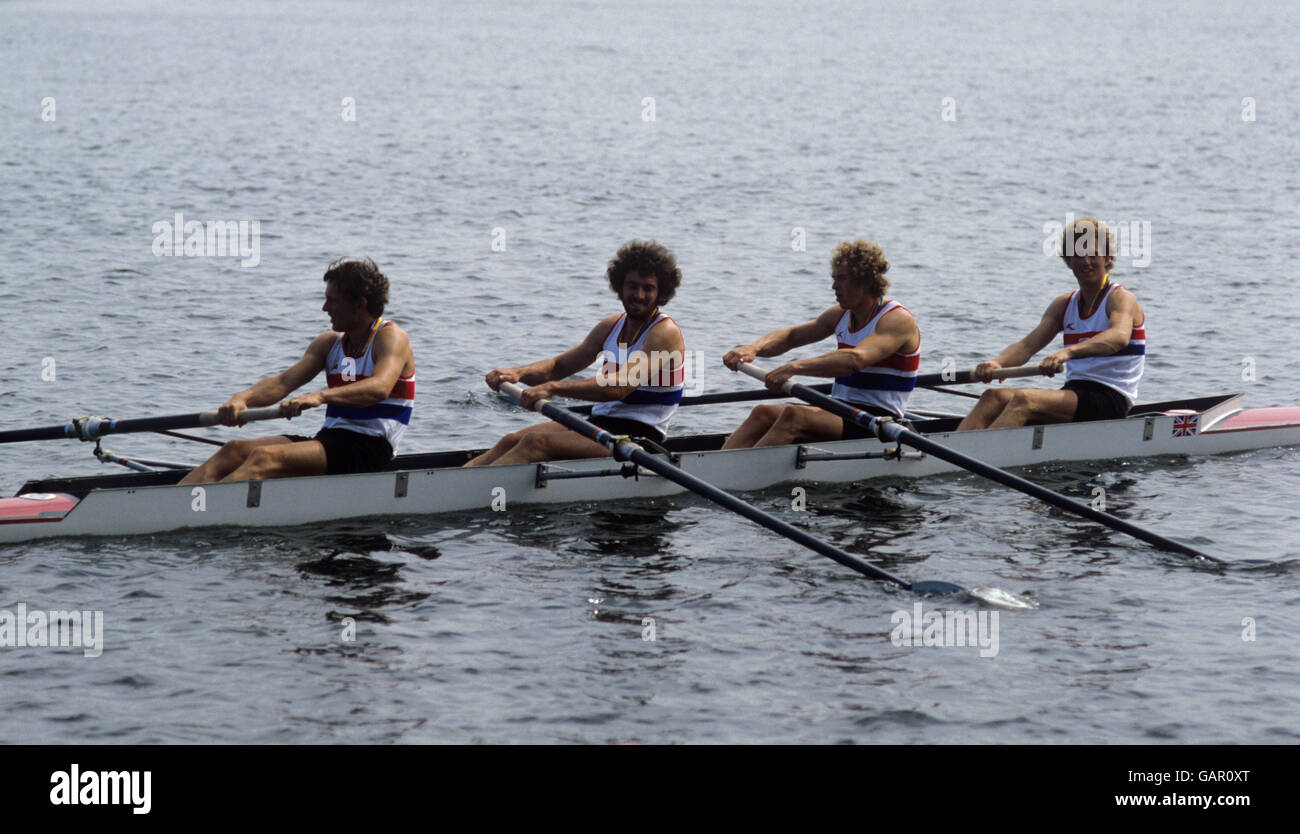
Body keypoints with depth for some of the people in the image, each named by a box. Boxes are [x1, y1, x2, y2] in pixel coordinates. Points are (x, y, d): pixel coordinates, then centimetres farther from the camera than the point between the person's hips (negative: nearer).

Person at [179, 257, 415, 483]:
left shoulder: (391, 337, -6)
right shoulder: (329, 342, 17)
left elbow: (379, 388, -27)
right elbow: (285, 381, 5)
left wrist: (319, 397, -43)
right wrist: (243, 398, -18)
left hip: (369, 450, -8)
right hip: (331, 439, 8)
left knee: (265, 457, -28)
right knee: (235, 450, -11)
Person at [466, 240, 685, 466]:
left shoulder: (666, 332, -11)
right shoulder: (611, 327, 15)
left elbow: (620, 387, -26)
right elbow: (559, 366, 15)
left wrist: (553, 387, -36)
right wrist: (518, 373, -8)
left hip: (638, 438, -8)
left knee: (536, 442, -26)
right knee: (511, 441, -11)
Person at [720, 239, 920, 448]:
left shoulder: (898, 320, -13)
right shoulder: (840, 314, 13)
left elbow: (855, 360, -30)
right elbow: (790, 336, 17)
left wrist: (794, 367, -38)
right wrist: (754, 348, -7)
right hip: (840, 410, 8)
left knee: (793, 415, -29)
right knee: (763, 413, -12)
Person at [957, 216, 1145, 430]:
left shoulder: (1120, 298, -4)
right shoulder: (1064, 304, 17)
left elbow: (1120, 337, -27)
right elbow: (1027, 345, 7)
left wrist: (1068, 352, -45)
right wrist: (997, 363, -17)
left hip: (1110, 402, -7)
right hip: (1073, 392, 7)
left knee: (1024, 399, -30)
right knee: (994, 397, -15)